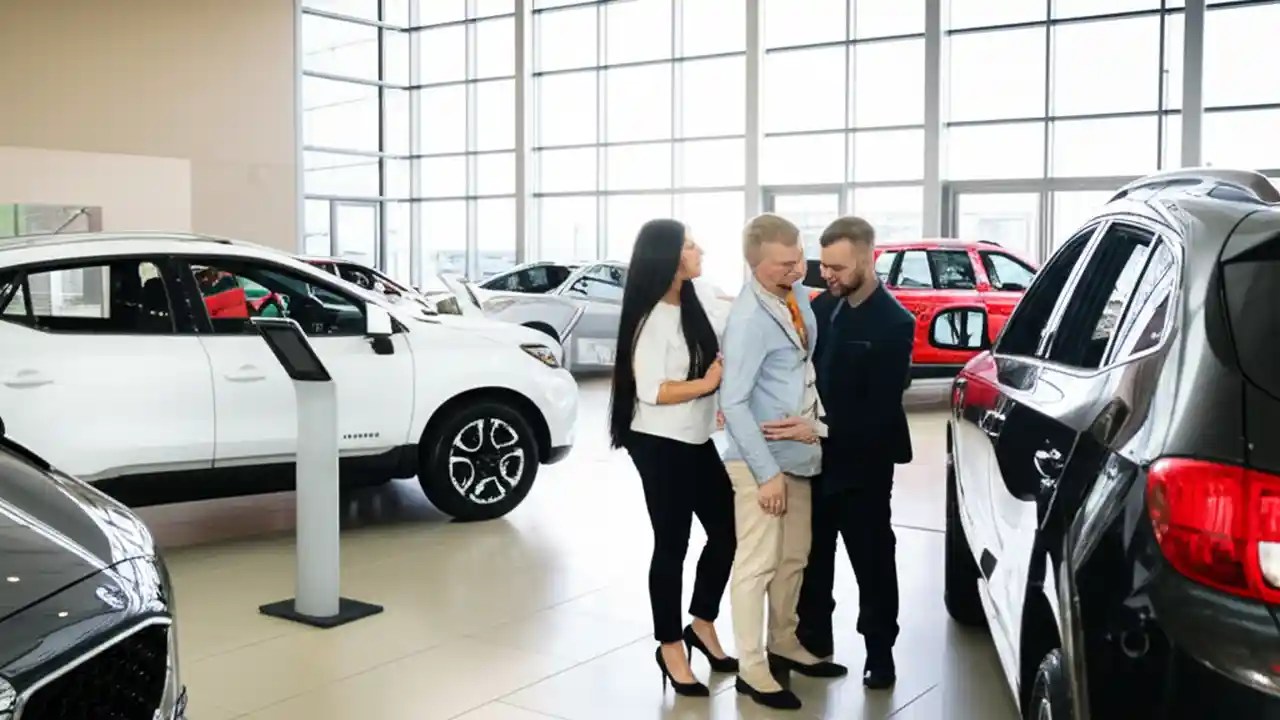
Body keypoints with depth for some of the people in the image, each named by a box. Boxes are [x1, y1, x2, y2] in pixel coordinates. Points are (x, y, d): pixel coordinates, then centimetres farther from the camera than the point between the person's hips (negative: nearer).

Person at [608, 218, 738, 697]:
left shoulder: (691, 305, 9)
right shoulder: (652, 317, -17)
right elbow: (653, 391, -22)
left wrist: (725, 381, 5)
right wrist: (709, 383, -16)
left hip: (696, 440, 8)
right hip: (660, 445, -8)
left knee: (727, 531, 11)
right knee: (672, 545, 3)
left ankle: (702, 626, 31)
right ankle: (671, 647, 19)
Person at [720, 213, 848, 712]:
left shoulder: (797, 294, 2)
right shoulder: (749, 319, -22)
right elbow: (732, 403, -22)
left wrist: (813, 423, 7)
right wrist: (767, 471, -21)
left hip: (799, 453, 8)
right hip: (761, 459, -8)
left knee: (793, 558, 18)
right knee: (758, 564, 1)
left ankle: (784, 645, 34)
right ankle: (752, 669, 12)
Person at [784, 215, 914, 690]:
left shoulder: (894, 323, -16)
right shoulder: (822, 305, 2)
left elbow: (880, 408, -21)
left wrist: (819, 430, -29)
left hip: (862, 463, -6)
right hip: (816, 455, 6)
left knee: (871, 559, 9)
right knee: (812, 554, 15)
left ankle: (880, 651, 24)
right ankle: (813, 641, 31)